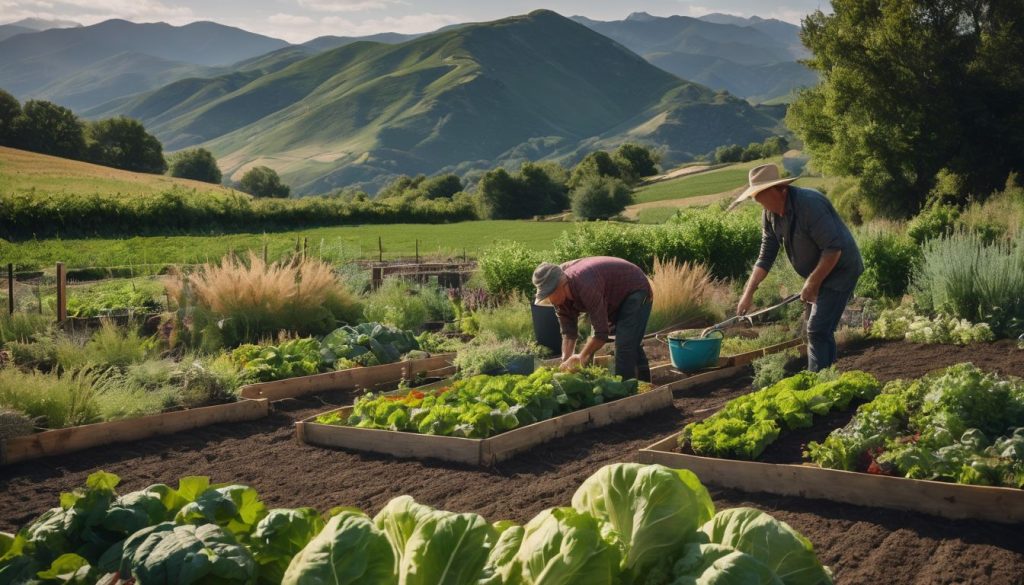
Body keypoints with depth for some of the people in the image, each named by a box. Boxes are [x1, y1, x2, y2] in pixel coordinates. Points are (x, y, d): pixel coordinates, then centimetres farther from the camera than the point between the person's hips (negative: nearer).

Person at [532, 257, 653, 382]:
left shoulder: (586, 287, -41)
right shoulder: (560, 294, -15)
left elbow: (601, 334, -36)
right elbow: (568, 332, -7)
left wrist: (580, 358, -24)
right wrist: (565, 362, -17)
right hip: (617, 298, 9)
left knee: (625, 347, -19)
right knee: (632, 346, 19)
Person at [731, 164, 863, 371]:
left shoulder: (809, 204, -29)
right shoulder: (769, 214, -2)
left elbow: (833, 249, -29)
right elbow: (766, 256, 4)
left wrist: (812, 283, -22)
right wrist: (749, 292, -3)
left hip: (840, 269, -9)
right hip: (817, 272, 9)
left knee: (818, 331, -15)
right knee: (821, 330, 16)